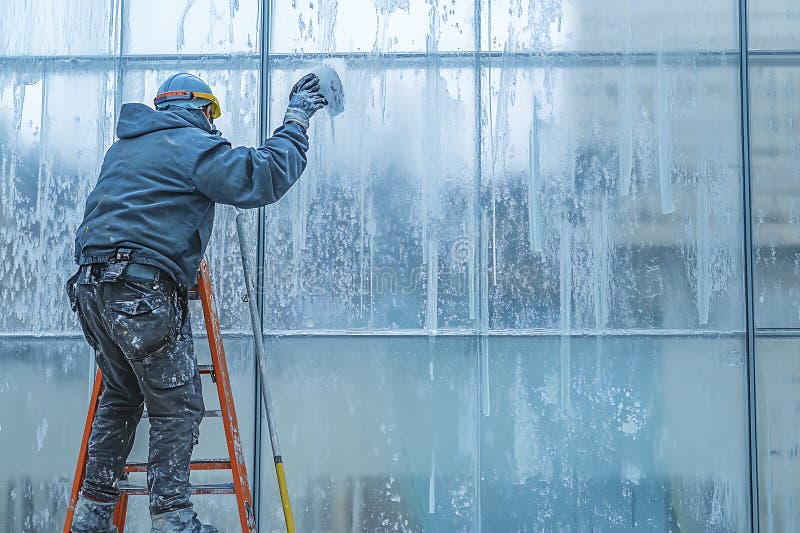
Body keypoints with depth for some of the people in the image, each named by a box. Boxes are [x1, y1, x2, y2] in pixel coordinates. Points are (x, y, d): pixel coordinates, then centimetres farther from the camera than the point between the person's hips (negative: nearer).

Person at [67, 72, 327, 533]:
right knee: (177, 407, 0)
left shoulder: (126, 146, 22)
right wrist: (296, 122, 2)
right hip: (144, 291, -8)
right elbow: (263, 177, -11)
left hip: (92, 287, 8)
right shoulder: (193, 145, -3)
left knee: (121, 398, 19)